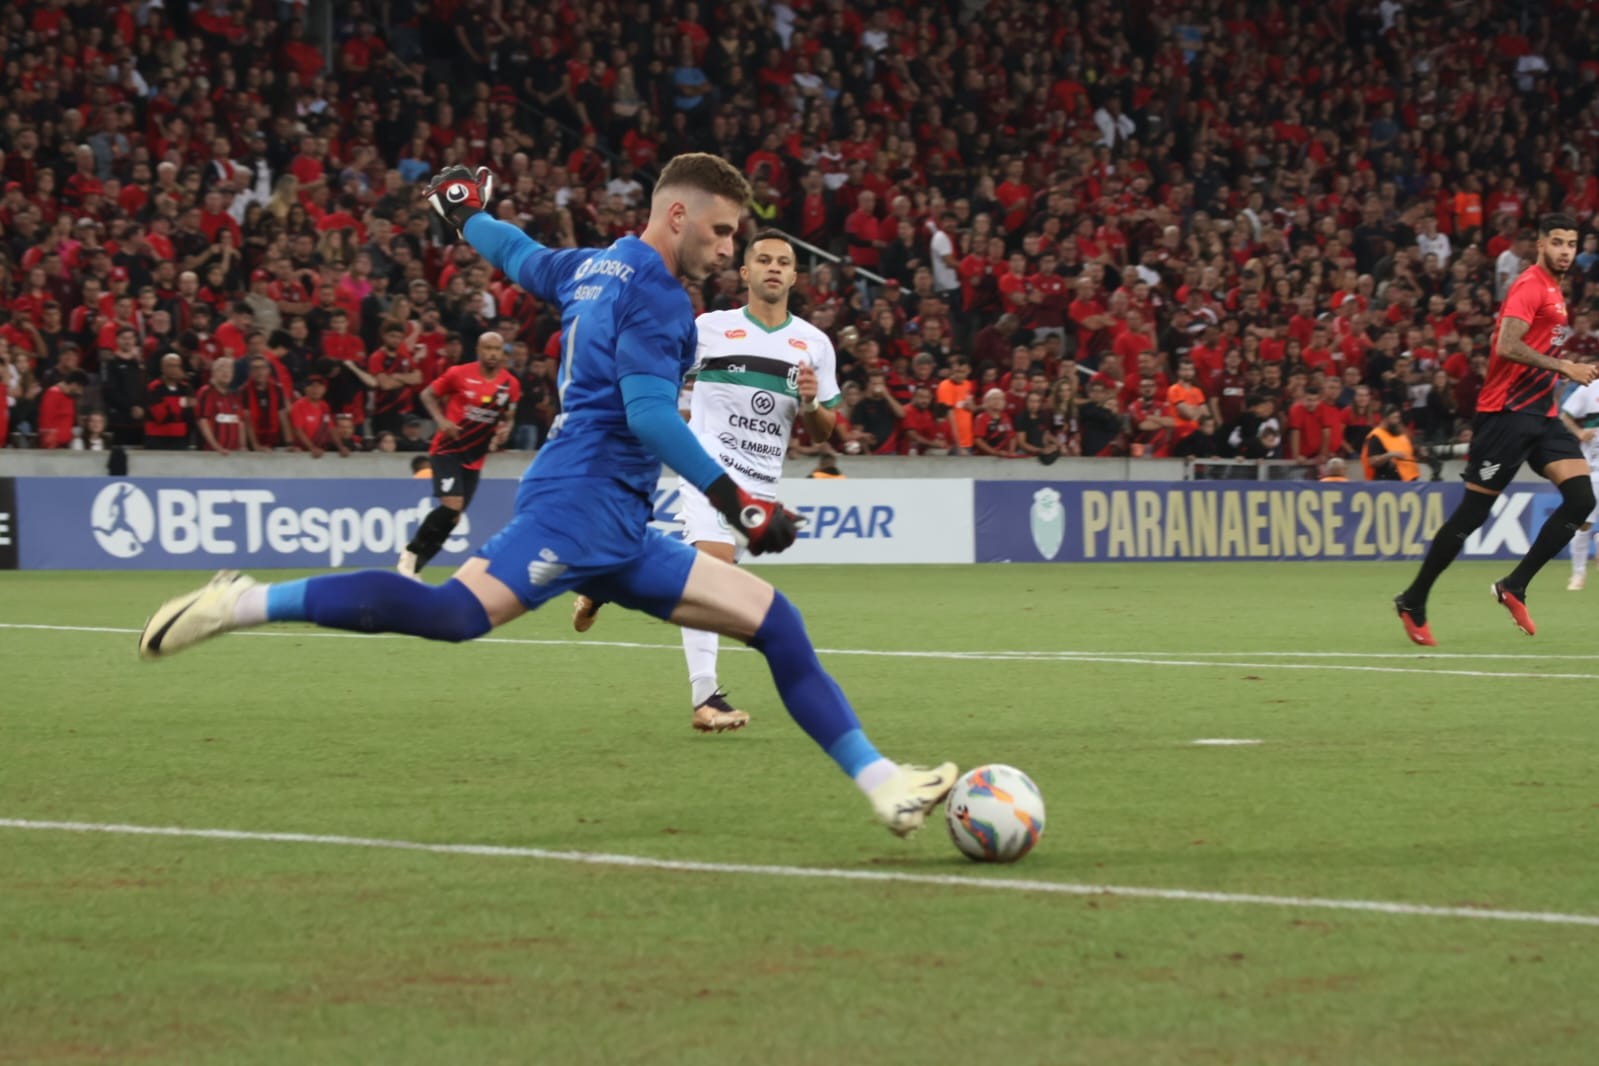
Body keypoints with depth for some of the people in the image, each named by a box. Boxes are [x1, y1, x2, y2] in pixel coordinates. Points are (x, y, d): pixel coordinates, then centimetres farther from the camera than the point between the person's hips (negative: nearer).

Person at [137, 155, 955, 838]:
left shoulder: (594, 267, 21)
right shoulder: (654, 294, -7)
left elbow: (520, 257, 38)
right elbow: (648, 414, -18)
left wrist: (464, 213, 60)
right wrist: (736, 504, -16)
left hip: (618, 530, 10)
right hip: (581, 499, -10)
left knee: (775, 624, 8)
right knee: (456, 612, -29)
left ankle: (883, 784, 7)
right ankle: (241, 605, -27)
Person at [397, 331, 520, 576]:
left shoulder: (511, 385, -1)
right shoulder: (459, 374, -11)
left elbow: (509, 417, 14)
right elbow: (428, 394, 2)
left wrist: (505, 430, -9)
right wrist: (441, 420, -14)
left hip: (475, 458, 5)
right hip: (448, 448, -5)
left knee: (454, 517, 6)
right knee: (451, 505, -22)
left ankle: (414, 566, 19)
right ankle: (411, 552, -2)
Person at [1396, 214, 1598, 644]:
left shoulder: (1554, 290, 17)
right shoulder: (1530, 286, -12)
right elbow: (1507, 346, -24)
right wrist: (1563, 366, -23)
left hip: (1540, 414, 9)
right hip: (1508, 411, -9)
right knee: (1473, 511, -5)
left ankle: (1514, 586, 2)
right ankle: (1413, 603, 7)